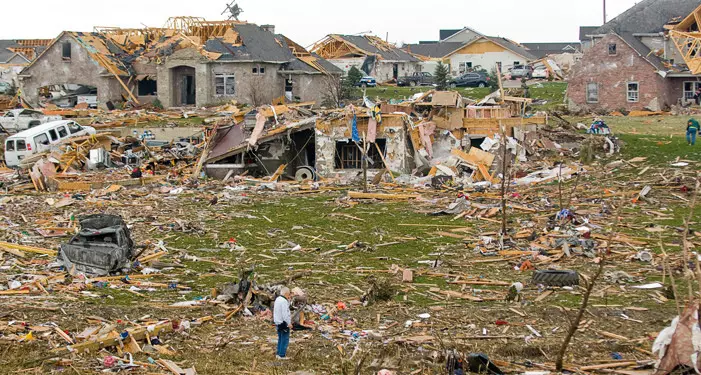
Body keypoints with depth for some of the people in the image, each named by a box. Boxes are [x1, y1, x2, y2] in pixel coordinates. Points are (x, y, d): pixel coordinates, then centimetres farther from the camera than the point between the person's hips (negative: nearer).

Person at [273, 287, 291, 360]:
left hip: (278, 322, 10)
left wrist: (288, 300, 9)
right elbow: (285, 313, -23)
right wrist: (289, 323, -18)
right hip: (284, 323, -10)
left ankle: (279, 353, 24)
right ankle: (282, 355, -1)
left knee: (280, 338, 19)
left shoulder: (277, 299, 10)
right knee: (285, 339, -3)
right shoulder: (284, 301, -20)